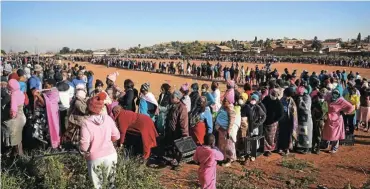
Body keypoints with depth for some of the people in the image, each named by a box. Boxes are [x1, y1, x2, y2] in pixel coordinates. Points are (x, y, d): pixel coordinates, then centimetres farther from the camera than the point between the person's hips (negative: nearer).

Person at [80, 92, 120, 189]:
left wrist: (83, 150, 3)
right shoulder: (108, 118, -6)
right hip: (111, 154, 3)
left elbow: (84, 144, -18)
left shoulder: (86, 122, -15)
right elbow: (116, 136, 0)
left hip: (95, 158, -3)